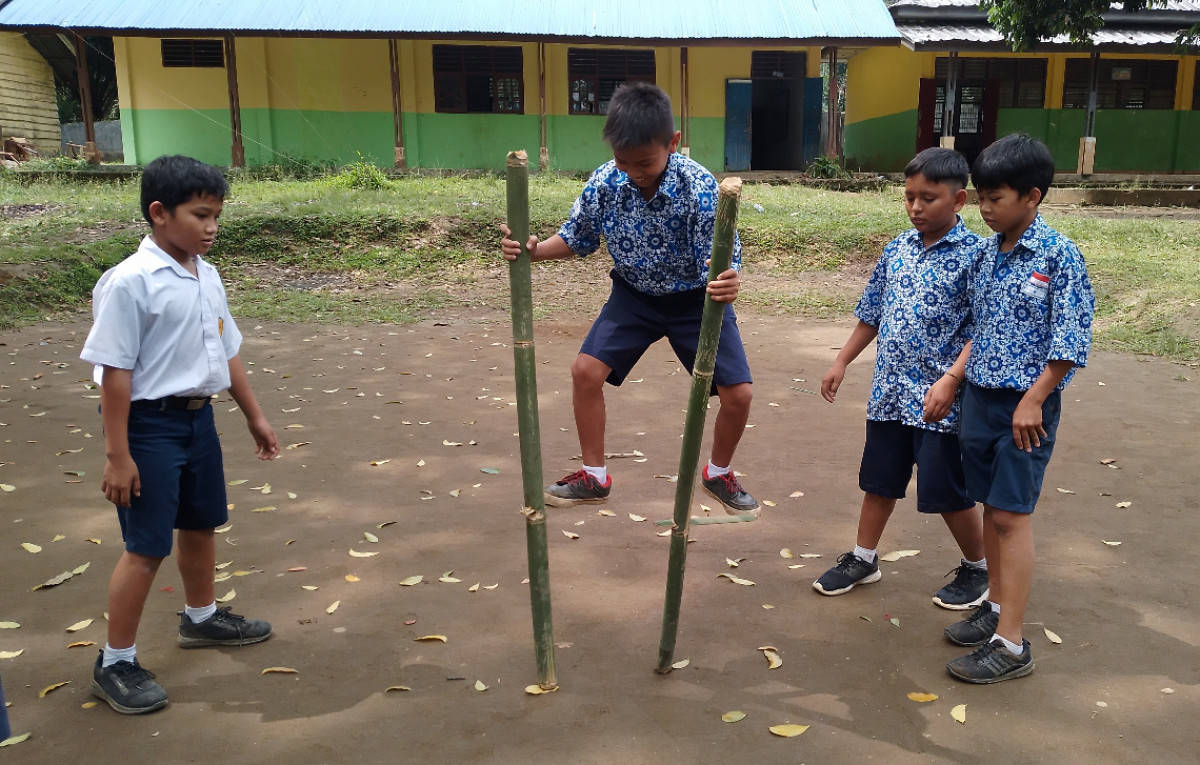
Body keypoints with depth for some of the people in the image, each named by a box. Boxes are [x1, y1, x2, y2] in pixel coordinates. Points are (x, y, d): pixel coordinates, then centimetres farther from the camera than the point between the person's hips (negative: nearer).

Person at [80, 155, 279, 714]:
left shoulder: (207, 278, 5)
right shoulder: (129, 283, -19)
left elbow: (226, 352, 14)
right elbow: (115, 372, -19)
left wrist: (255, 416, 18)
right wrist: (117, 455, -18)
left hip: (199, 418, 8)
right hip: (151, 425, -8)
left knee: (201, 525, 22)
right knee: (146, 547, 0)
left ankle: (202, 618, 45)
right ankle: (115, 664, 17)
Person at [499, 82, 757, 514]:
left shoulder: (699, 188, -30)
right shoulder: (604, 183, -19)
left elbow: (721, 263, -30)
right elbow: (575, 241, -3)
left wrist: (728, 284, -54)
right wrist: (532, 250, -22)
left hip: (696, 299, -2)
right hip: (635, 294, 3)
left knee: (738, 393, -9)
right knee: (586, 370, -9)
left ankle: (718, 475, 22)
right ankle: (594, 477, 11)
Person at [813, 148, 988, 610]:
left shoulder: (972, 255, -12)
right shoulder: (898, 250, 6)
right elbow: (872, 315, 15)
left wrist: (950, 381, -25)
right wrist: (842, 362, 15)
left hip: (938, 401, -6)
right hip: (889, 392, 6)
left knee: (947, 491, 5)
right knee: (879, 479, 17)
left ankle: (977, 568, 28)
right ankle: (863, 560, 33)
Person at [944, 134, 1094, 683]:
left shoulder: (1059, 256, -12)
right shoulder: (986, 253, 6)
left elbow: (1071, 342, -14)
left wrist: (1032, 400, -17)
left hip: (1026, 404, -6)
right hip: (980, 395, 6)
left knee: (1011, 515, -5)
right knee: (991, 506, 14)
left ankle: (1010, 643, 2)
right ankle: (997, 606, 29)